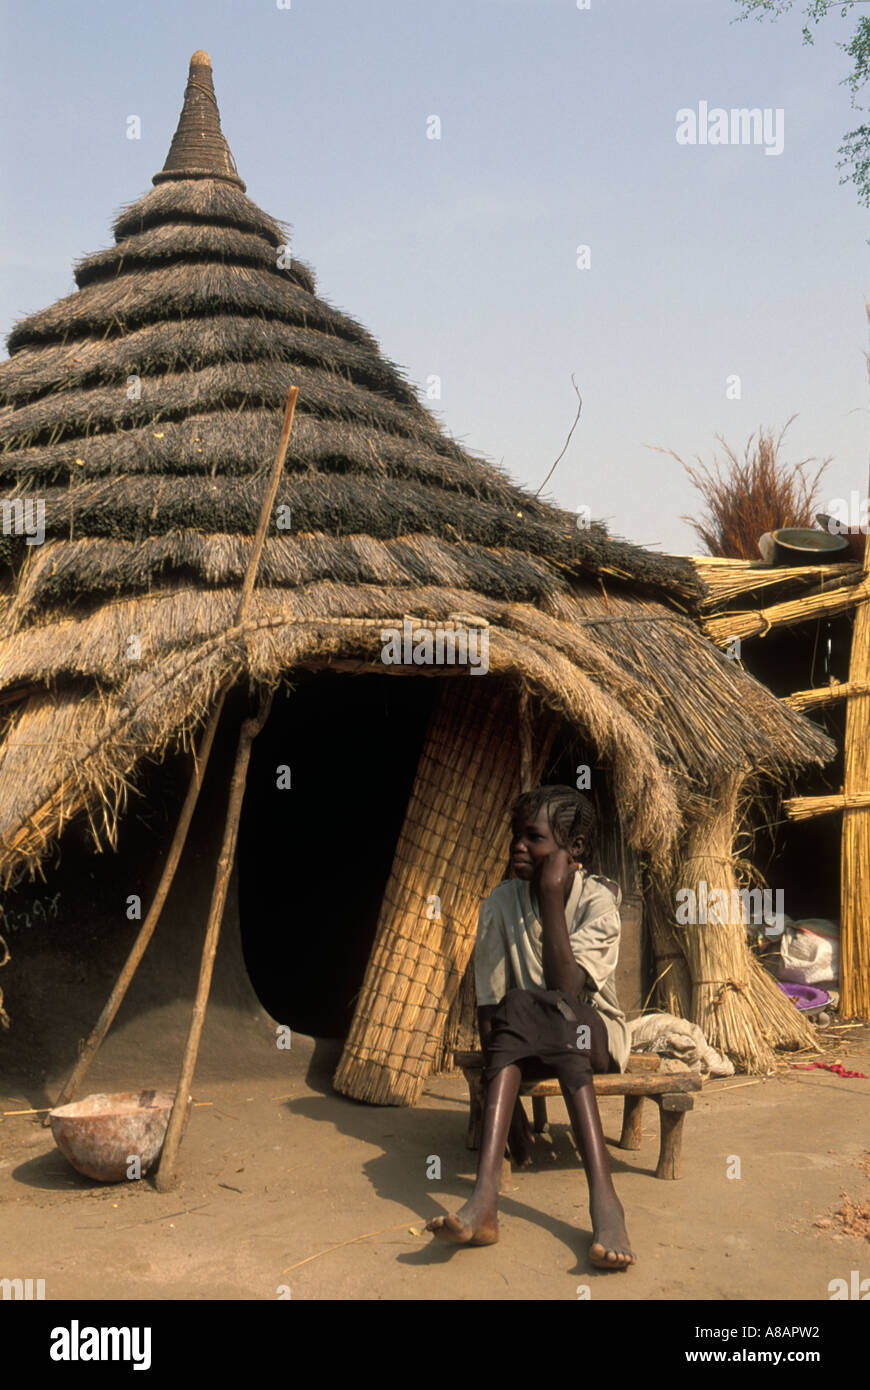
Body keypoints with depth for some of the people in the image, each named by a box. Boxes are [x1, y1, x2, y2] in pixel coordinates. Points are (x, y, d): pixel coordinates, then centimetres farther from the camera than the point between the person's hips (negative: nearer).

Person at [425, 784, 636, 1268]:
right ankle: (486, 1200, -49)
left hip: (595, 1033, -2)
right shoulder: (502, 902, -5)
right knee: (517, 1010, -33)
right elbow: (489, 1007, -7)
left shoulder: (598, 900, -13)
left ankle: (605, 1200, -47)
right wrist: (508, 1100, -17)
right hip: (521, 1041, 2)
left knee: (534, 1008, -35)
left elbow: (567, 991, -27)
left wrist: (553, 896, -27)